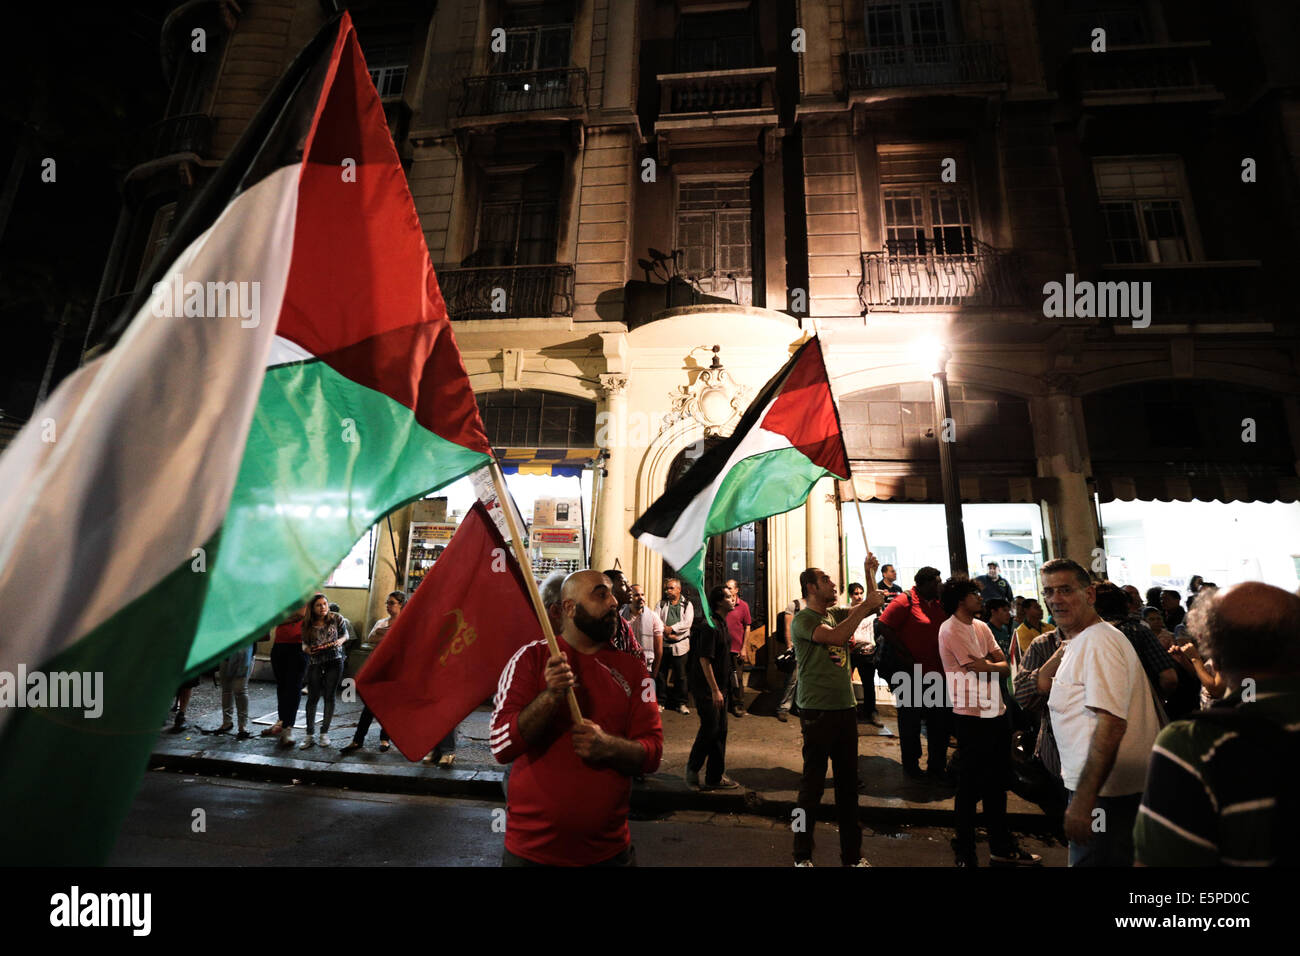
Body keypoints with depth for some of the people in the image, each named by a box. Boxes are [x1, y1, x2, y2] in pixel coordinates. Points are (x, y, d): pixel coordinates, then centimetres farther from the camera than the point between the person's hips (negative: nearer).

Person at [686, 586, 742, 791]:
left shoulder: (722, 624, 11)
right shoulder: (709, 626, -20)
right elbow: (705, 659, -22)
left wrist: (722, 688, 20)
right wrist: (715, 690, -21)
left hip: (719, 686, 9)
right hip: (706, 688, -9)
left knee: (720, 730, 12)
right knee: (710, 728, -3)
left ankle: (715, 777, 23)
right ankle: (692, 768, 19)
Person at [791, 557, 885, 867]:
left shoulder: (837, 614, 10)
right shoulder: (802, 619, -13)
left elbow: (872, 604, 14)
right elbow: (836, 636, -27)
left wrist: (870, 574, 1)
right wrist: (865, 607, -21)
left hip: (846, 708, 7)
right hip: (817, 711, -7)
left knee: (848, 783, 16)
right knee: (813, 784, 3)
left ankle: (852, 854, 30)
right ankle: (802, 855, 19)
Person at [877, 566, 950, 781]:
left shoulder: (938, 604, 8)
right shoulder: (905, 602, -14)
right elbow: (883, 627, -21)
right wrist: (906, 656, -19)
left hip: (937, 673, 7)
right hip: (912, 675, -7)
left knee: (941, 722, 15)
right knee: (910, 721, 9)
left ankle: (937, 766, 32)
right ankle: (911, 765, 27)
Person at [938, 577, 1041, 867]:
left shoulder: (981, 627, 10)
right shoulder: (950, 629, -16)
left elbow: (1005, 666, 3)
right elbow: (984, 668, -18)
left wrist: (987, 667, -14)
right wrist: (998, 666, -1)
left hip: (996, 713, 8)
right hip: (971, 718, -8)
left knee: (997, 783, 20)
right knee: (970, 787, 5)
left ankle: (1002, 847, 37)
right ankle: (964, 852, 21)